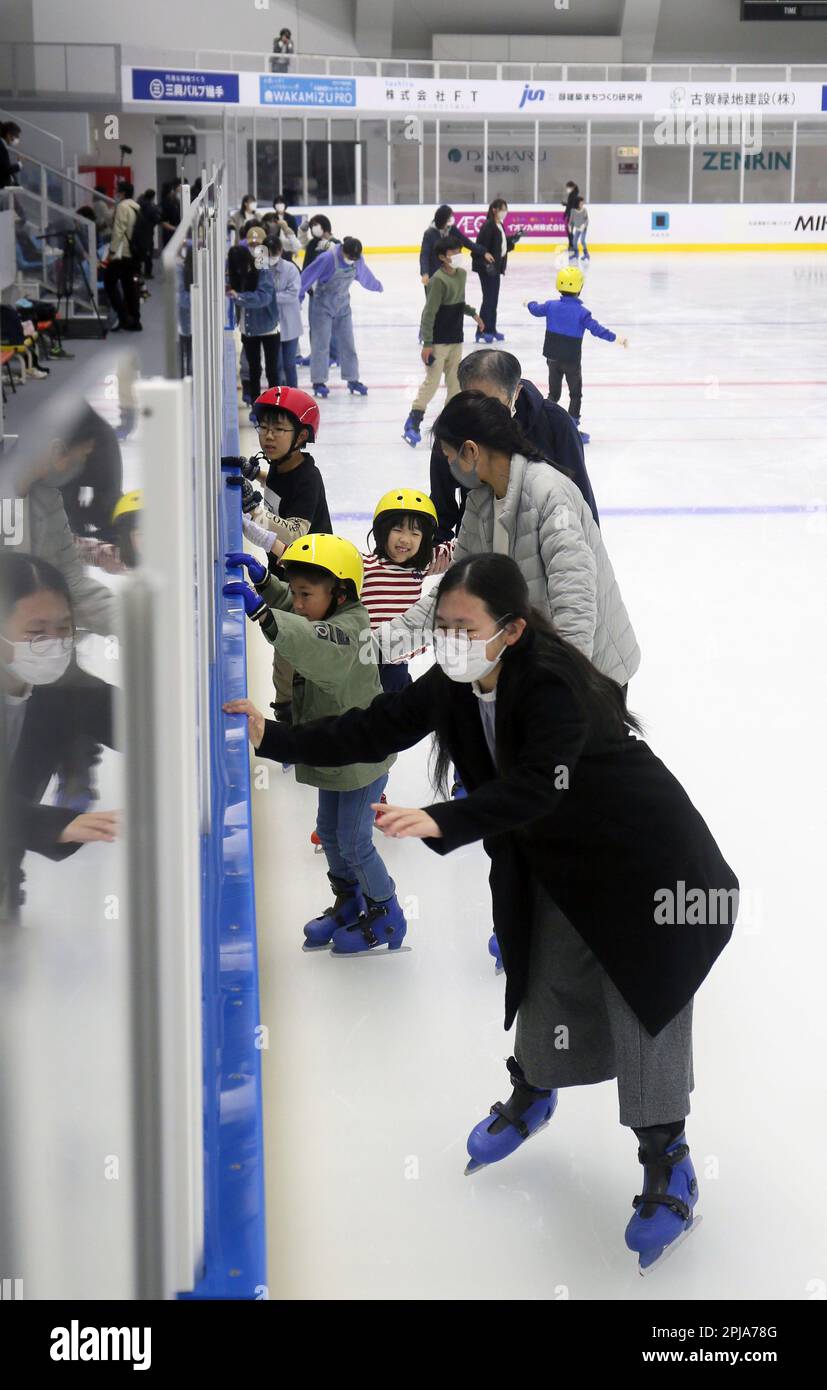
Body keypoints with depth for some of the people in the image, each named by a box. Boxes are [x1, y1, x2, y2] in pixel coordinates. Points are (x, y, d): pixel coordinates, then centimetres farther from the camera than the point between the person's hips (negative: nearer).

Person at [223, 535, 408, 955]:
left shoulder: (348, 630, -29)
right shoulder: (322, 621, 0)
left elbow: (319, 648, -52)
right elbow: (287, 608, 19)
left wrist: (261, 612, -60)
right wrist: (262, 579, 0)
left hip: (363, 757, -10)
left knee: (353, 842, 0)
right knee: (329, 833, 20)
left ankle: (387, 916, 19)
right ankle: (348, 904, 39)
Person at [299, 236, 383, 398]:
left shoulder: (357, 260, -7)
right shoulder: (327, 258, -24)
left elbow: (364, 275, 15)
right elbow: (308, 276, -18)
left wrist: (376, 286, 32)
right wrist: (298, 295, -15)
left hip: (343, 306, 5)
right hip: (323, 306, -5)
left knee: (348, 344, 8)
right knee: (321, 344, -1)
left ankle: (352, 380, 17)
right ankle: (318, 382, 5)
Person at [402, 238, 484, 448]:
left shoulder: (461, 274, 7)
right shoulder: (438, 280, -18)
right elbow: (429, 313, -19)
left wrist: (472, 313, 16)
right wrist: (427, 343, -21)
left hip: (456, 339, 8)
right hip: (438, 340, -8)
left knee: (455, 379, 12)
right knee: (432, 380, -9)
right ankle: (413, 423, -6)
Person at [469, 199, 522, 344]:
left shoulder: (499, 225, 12)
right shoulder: (488, 226, -17)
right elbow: (480, 246, -21)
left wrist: (513, 240, 7)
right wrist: (487, 262, -28)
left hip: (496, 267, 9)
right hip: (487, 267, -9)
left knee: (493, 299, 14)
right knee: (489, 299, -6)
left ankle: (491, 330, 22)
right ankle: (482, 332, -1)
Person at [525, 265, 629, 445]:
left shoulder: (551, 306, -3)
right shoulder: (581, 312, -17)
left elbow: (536, 310, 17)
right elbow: (596, 329, -22)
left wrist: (529, 303, 39)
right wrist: (615, 338, -19)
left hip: (553, 357, 5)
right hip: (572, 360, -4)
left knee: (554, 393, 17)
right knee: (575, 394, 8)